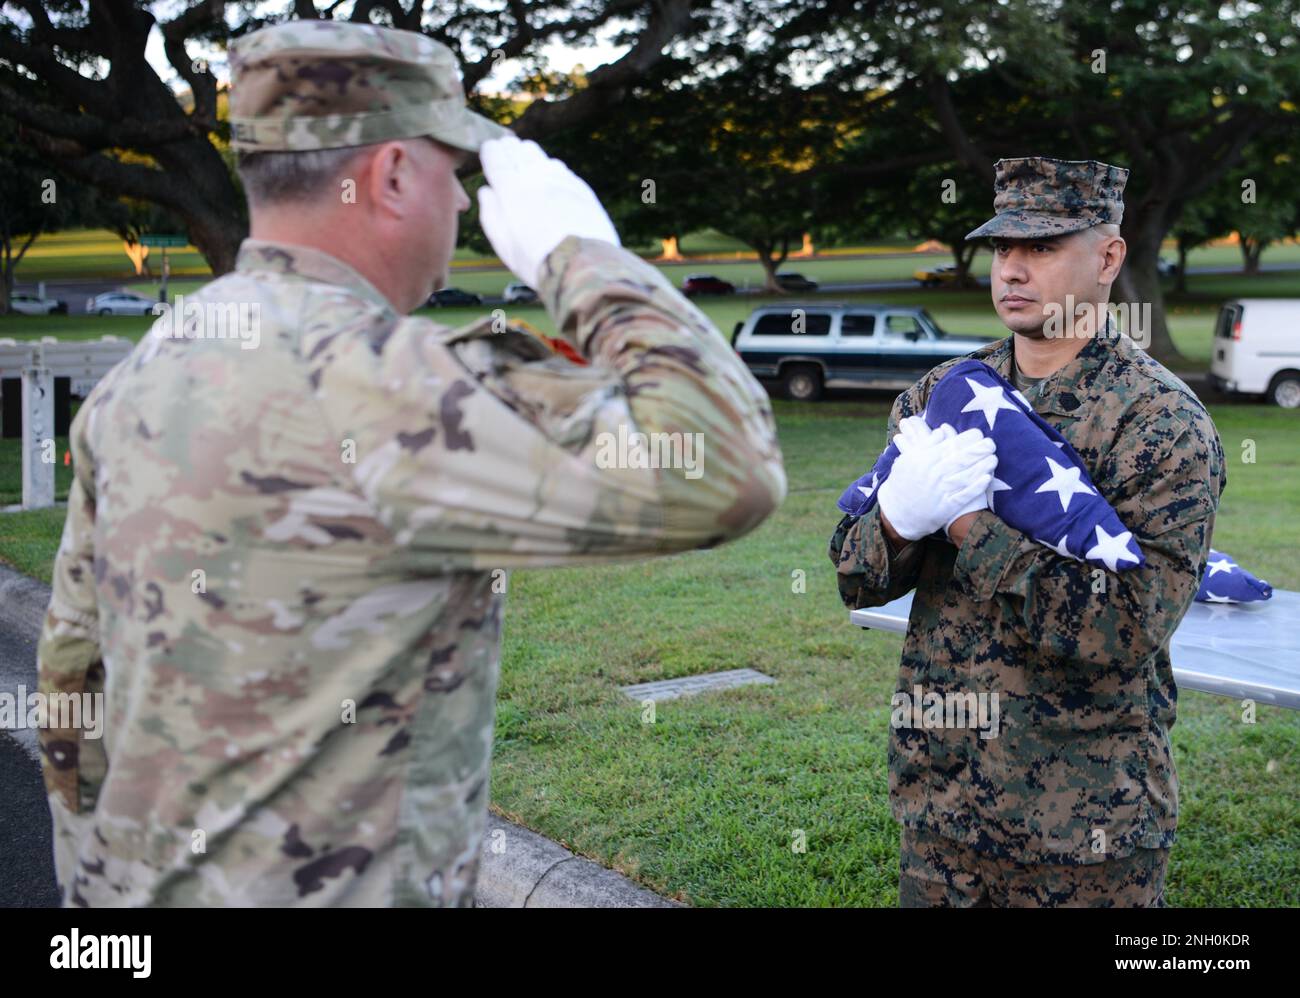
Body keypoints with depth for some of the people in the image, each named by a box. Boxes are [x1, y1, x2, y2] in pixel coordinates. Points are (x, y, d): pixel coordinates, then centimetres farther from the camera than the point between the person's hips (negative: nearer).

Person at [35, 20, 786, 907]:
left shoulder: (142, 376, 2)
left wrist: (96, 884, 22)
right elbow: (725, 470, -30)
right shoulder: (358, 380, -26)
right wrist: (582, 253, -17)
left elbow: (76, 672, 10)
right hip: (317, 888, -8)